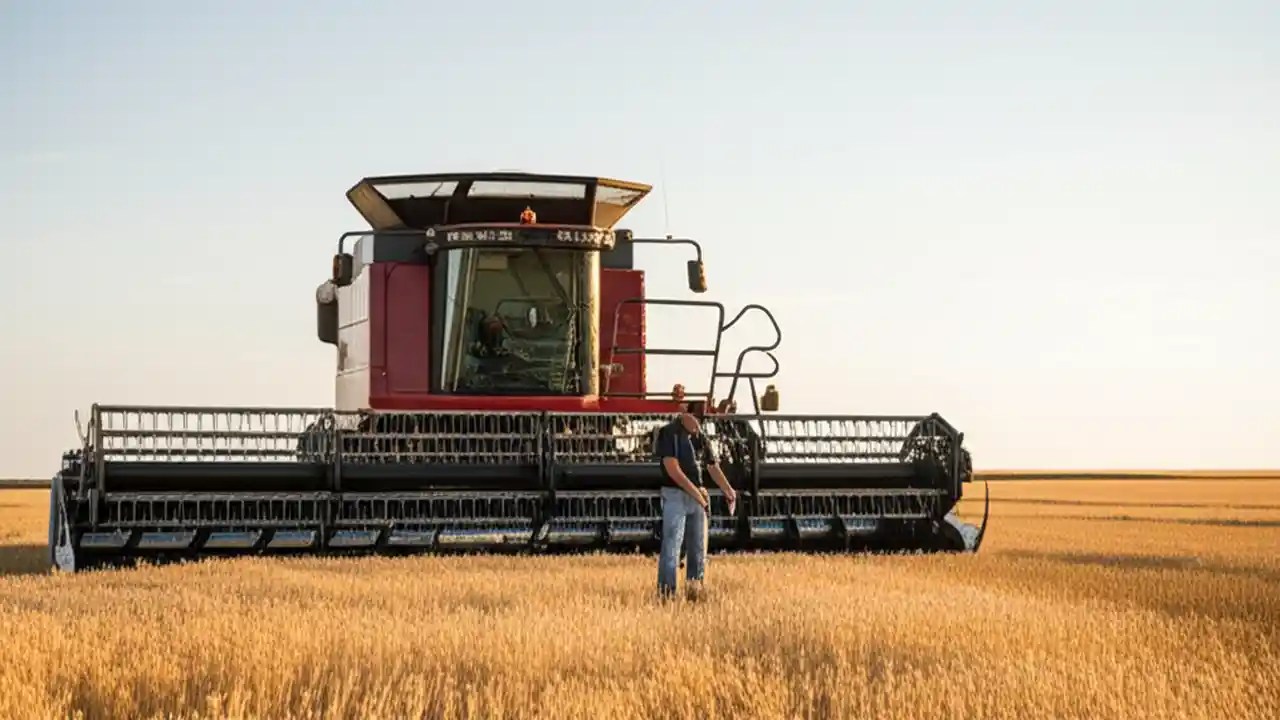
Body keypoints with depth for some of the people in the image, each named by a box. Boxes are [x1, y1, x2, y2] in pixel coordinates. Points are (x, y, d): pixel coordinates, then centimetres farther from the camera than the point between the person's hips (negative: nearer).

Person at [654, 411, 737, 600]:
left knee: (698, 546, 9)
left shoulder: (699, 436, 10)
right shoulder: (669, 434, -10)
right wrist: (696, 492, -17)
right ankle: (666, 591, -7)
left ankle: (695, 589, 17)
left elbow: (712, 466, 19)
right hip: (675, 495, -7)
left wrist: (728, 490, 8)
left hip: (697, 497, 7)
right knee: (671, 546, -9)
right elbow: (673, 470, -17)